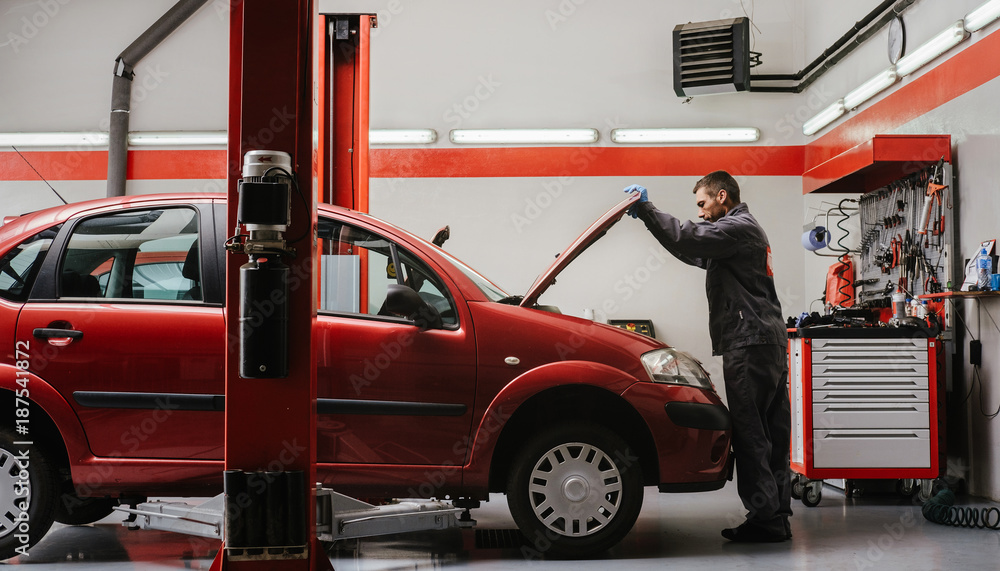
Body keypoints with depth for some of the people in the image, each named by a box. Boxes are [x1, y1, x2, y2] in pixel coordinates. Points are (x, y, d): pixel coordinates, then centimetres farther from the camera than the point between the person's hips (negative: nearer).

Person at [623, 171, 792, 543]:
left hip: (750, 343, -11)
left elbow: (689, 239, -20)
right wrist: (647, 214, 28)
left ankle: (765, 519, -9)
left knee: (749, 433, -10)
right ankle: (777, 514, 13)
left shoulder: (740, 227, -6)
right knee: (770, 434, 9)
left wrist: (646, 209, -12)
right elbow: (693, 252, 33)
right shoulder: (743, 231, 27)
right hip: (769, 342, 11)